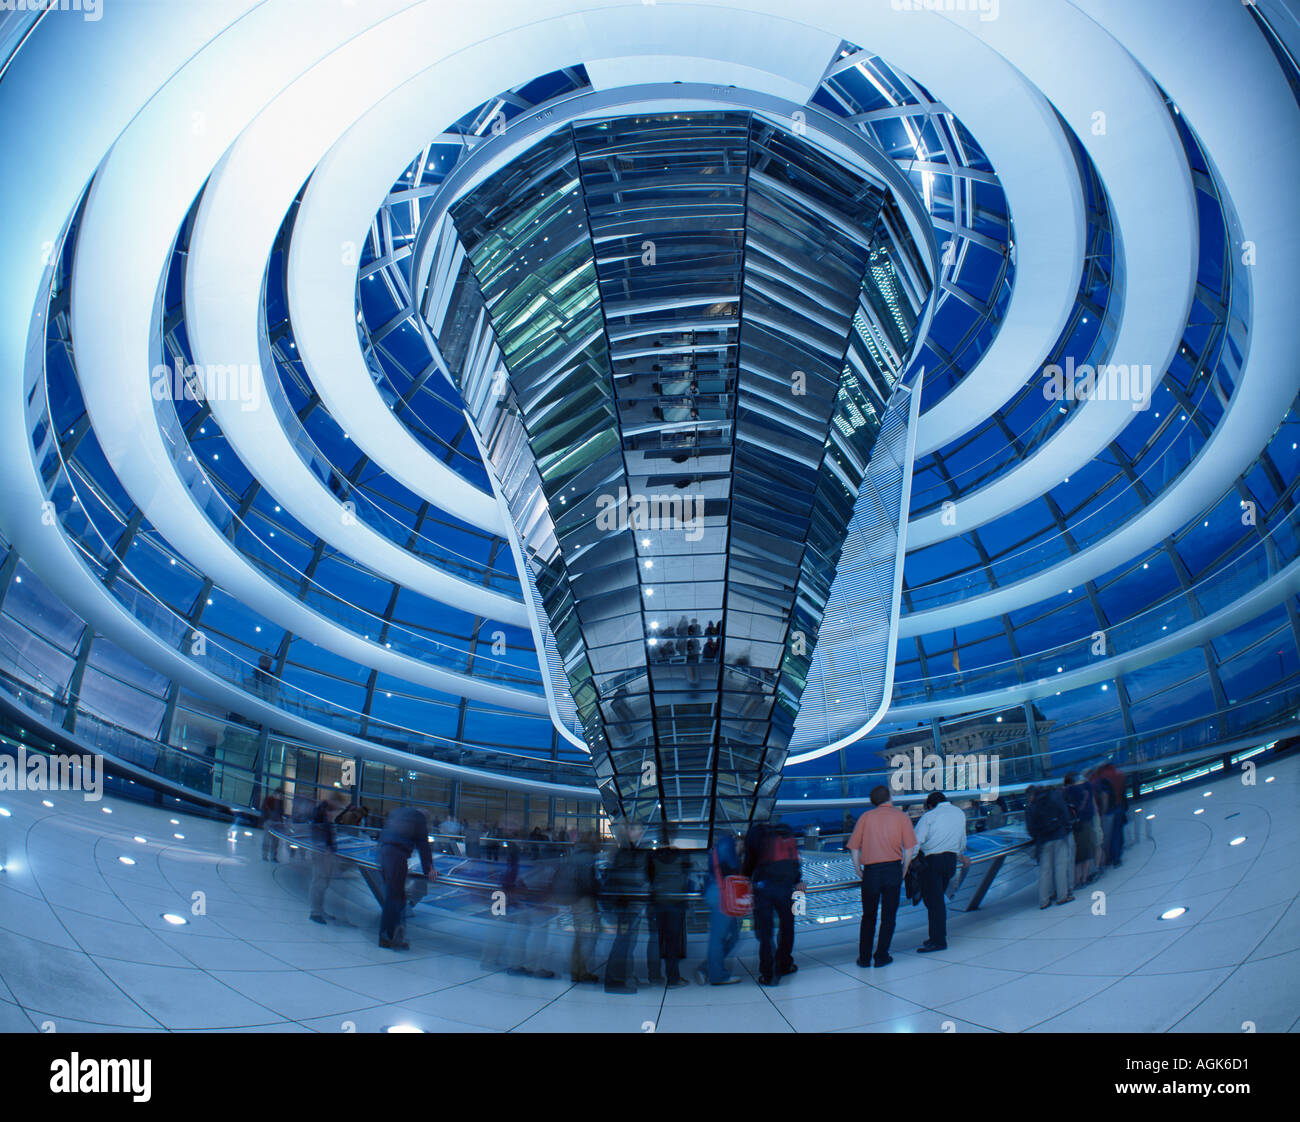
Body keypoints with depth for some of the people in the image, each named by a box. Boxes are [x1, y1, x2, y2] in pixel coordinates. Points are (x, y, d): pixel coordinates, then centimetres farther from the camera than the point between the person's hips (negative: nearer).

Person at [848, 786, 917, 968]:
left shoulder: (866, 817, 7)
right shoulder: (901, 817, 5)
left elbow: (853, 846, 2)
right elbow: (910, 848, -3)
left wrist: (858, 869, 10)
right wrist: (903, 871, 7)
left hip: (870, 871, 1)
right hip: (893, 869, -1)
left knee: (868, 916, 12)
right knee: (888, 916, 8)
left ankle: (864, 957, 12)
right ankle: (881, 956, 8)